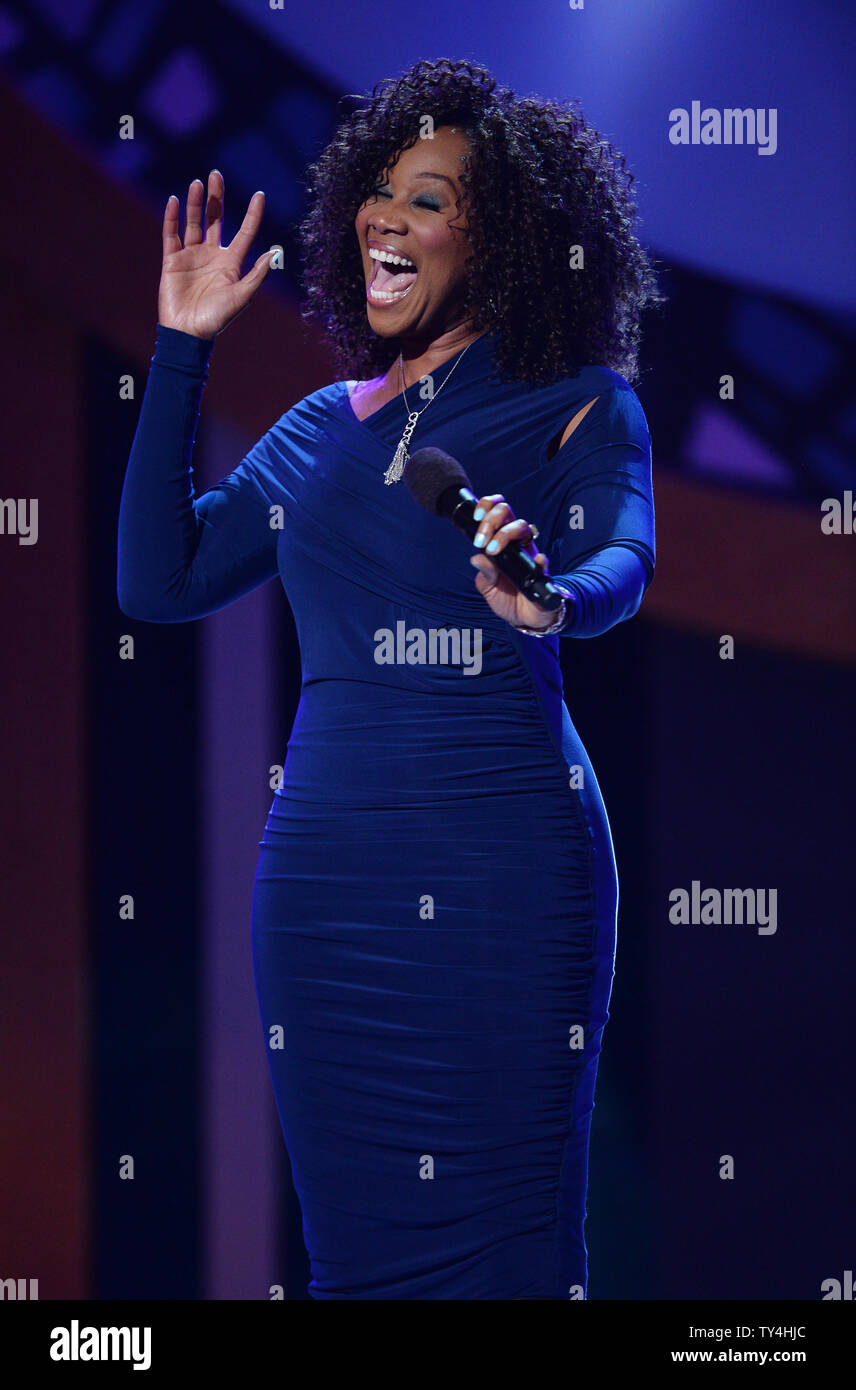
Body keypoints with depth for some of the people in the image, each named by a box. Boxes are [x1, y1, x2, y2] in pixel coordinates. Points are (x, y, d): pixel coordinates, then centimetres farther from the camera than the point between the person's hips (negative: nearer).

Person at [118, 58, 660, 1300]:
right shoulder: (325, 429, 18)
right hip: (325, 858, 5)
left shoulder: (578, 407, 3)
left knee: (499, 1217, -5)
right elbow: (157, 578, 11)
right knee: (355, 1233, 6)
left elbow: (625, 562, -16)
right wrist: (181, 353, 12)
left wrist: (548, 599, -40)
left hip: (508, 857, -4)